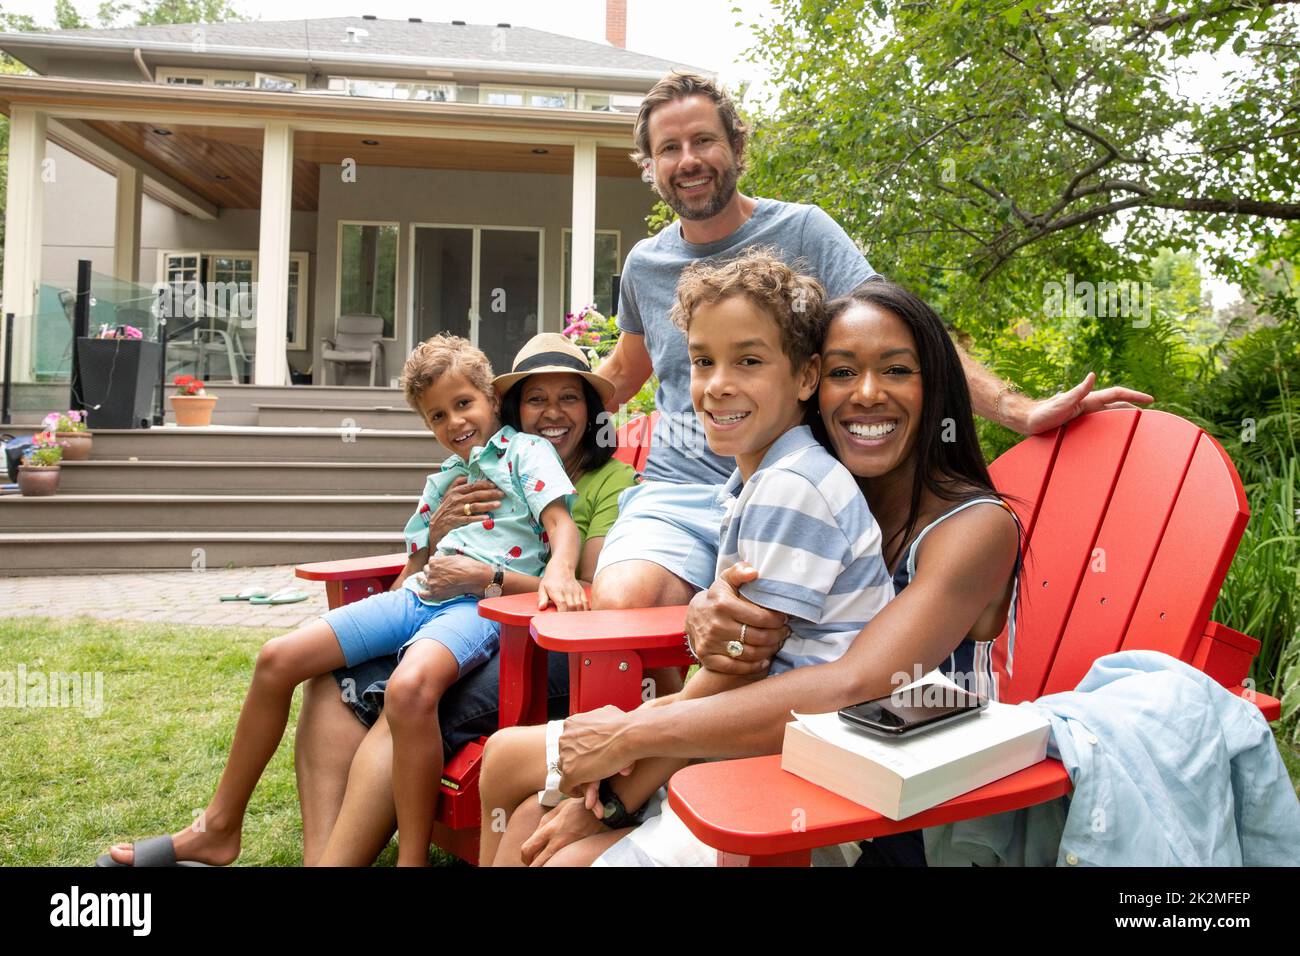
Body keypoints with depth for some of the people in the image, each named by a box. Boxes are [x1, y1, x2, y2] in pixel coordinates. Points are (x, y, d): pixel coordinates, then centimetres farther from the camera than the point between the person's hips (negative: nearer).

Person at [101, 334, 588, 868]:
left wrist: (558, 571, -31)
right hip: (418, 596, 8)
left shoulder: (526, 451, 4)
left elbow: (561, 524, -10)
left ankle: (412, 858, -25)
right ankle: (220, 830, 12)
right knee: (278, 658, -2)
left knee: (410, 687, -40)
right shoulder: (442, 480, 26)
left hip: (483, 603, -7)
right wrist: (378, 625, 21)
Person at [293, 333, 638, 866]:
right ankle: (319, 856, -22)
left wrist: (486, 578, -19)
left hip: (554, 648, -6)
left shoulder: (612, 482, 1)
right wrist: (438, 529, -5)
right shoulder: (498, 475, 20)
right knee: (334, 680, -17)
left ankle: (337, 859, -22)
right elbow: (415, 577, 19)